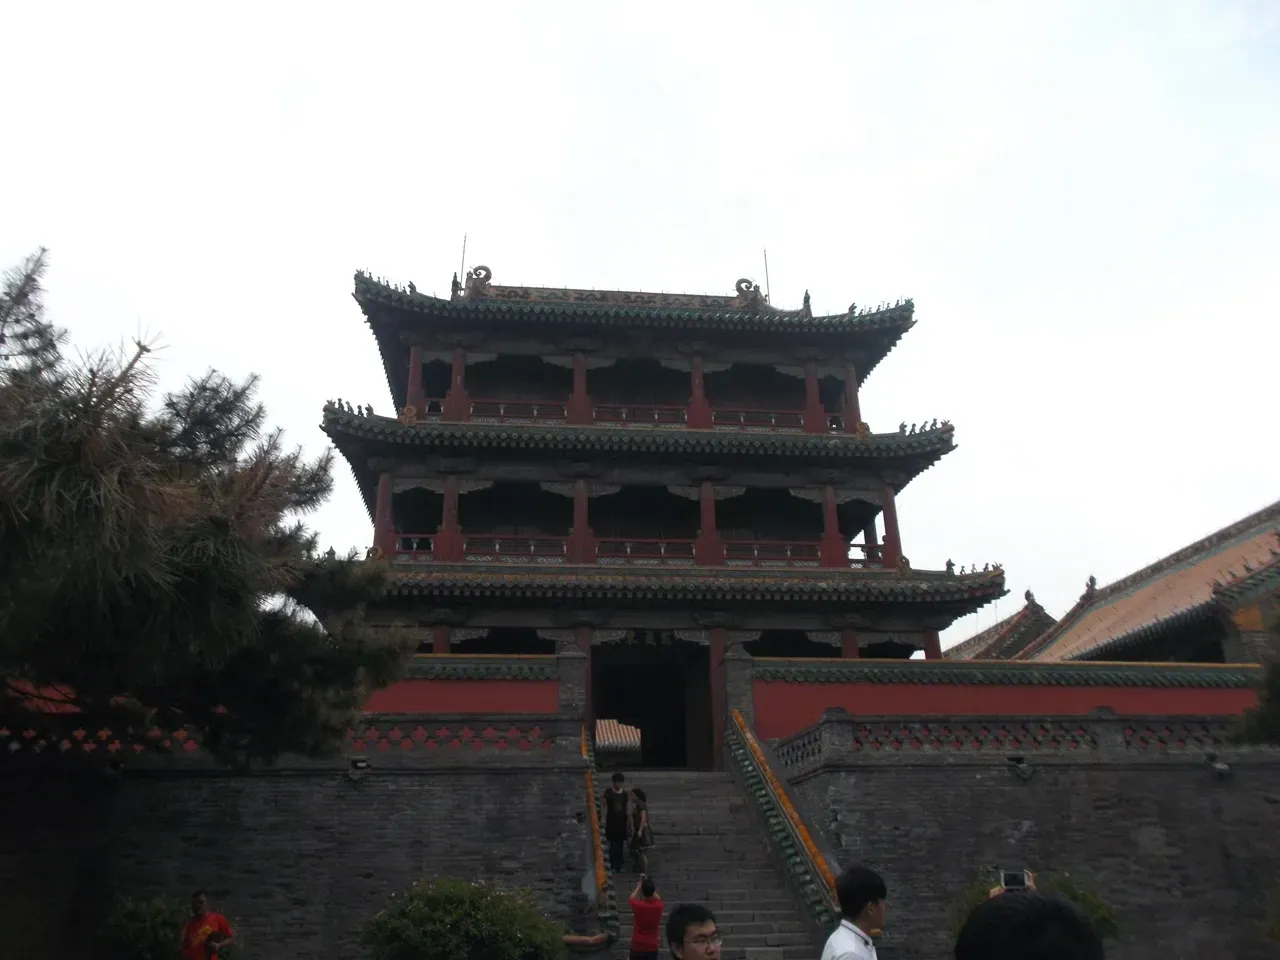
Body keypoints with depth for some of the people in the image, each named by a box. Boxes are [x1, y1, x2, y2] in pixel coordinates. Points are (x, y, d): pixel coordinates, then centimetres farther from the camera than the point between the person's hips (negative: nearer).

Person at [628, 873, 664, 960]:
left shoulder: (637, 905, -14)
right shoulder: (659, 905, -7)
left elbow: (631, 898, 10)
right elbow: (658, 898, 19)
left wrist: (639, 885, 23)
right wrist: (650, 885, 25)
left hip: (637, 946, -2)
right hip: (652, 946, 2)